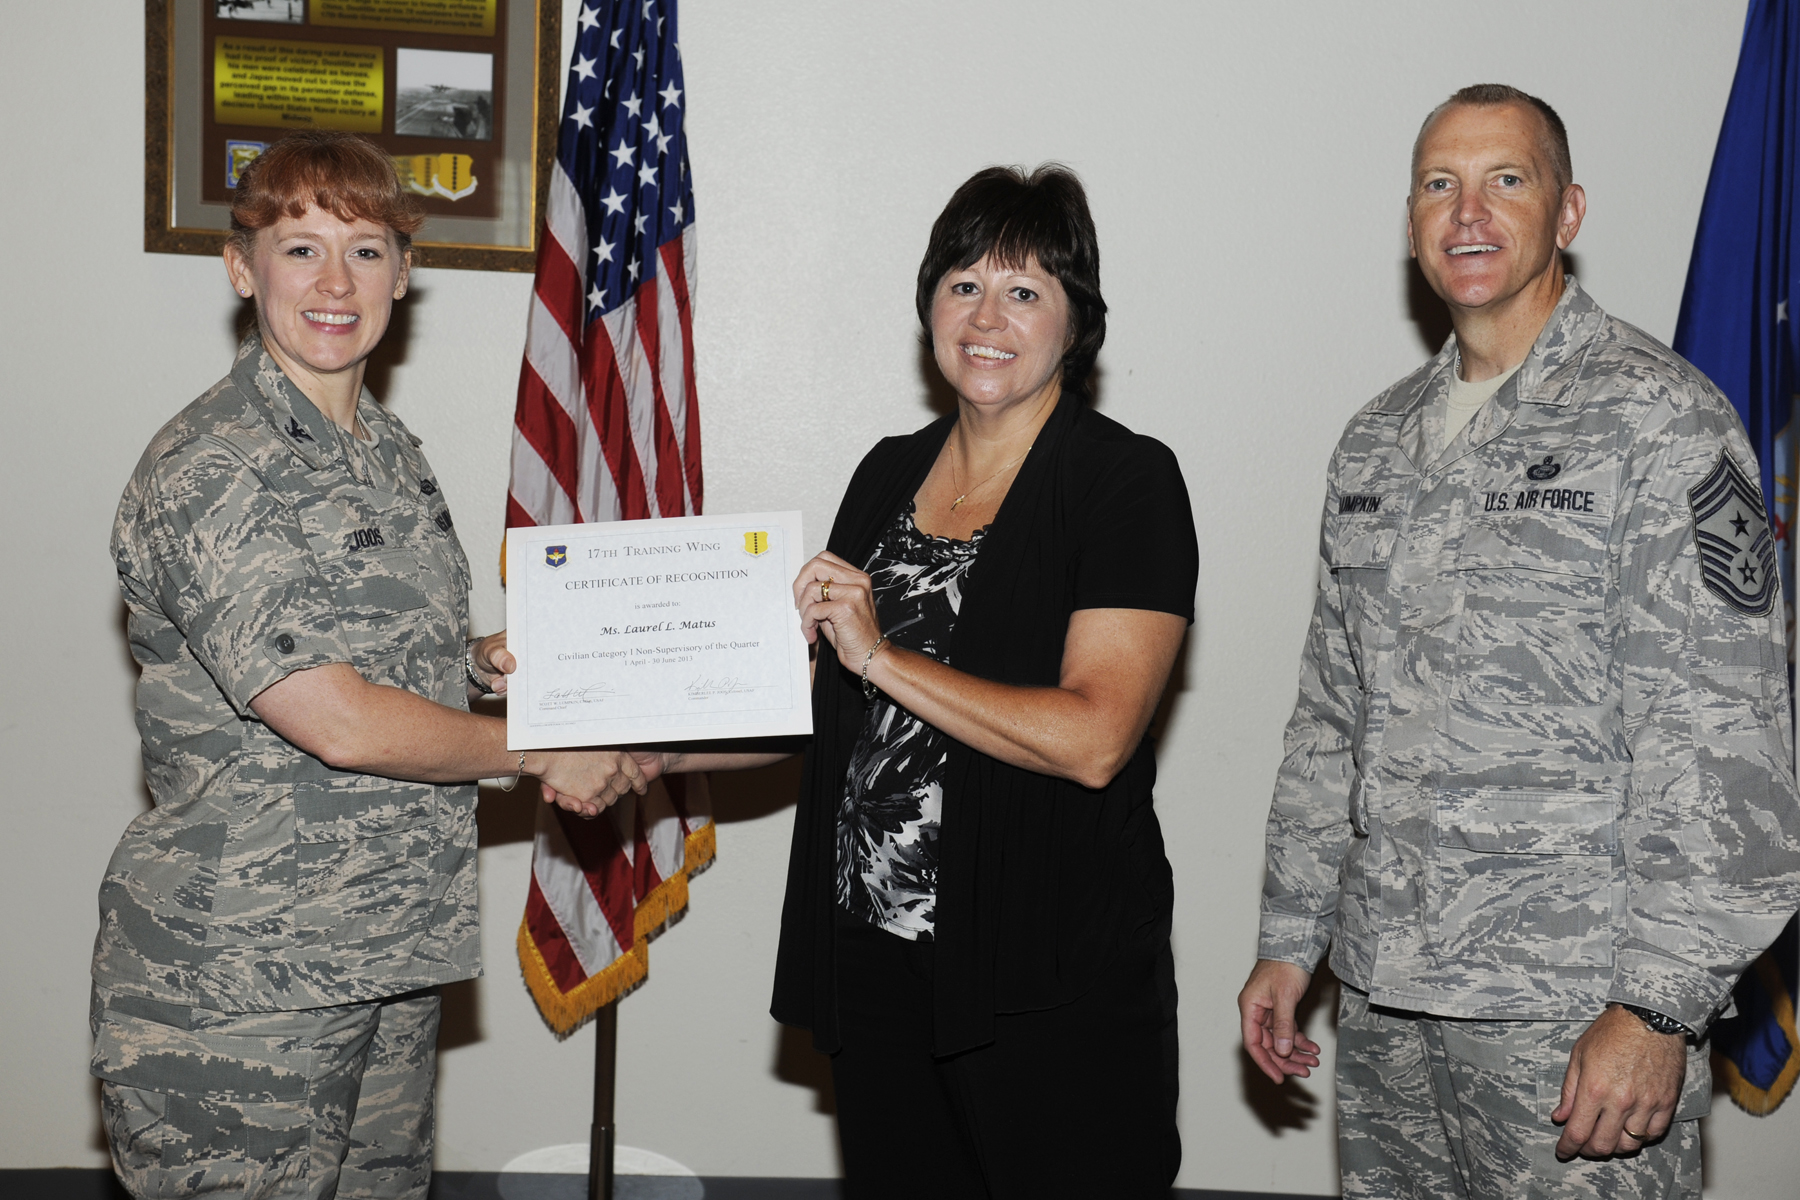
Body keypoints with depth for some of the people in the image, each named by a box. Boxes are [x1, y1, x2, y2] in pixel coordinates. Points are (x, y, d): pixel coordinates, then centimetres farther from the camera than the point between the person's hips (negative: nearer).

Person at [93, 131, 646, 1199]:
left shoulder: (391, 449, 10)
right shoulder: (207, 468, -16)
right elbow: (334, 721, -22)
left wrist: (478, 664, 2)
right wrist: (544, 750, -10)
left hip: (395, 954, 8)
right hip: (236, 980, -8)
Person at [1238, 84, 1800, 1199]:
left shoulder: (1659, 416, -8)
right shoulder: (1378, 439, 12)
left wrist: (1660, 1005, -18)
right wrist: (1291, 938, 14)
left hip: (1576, 1007, -6)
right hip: (1384, 988, 6)